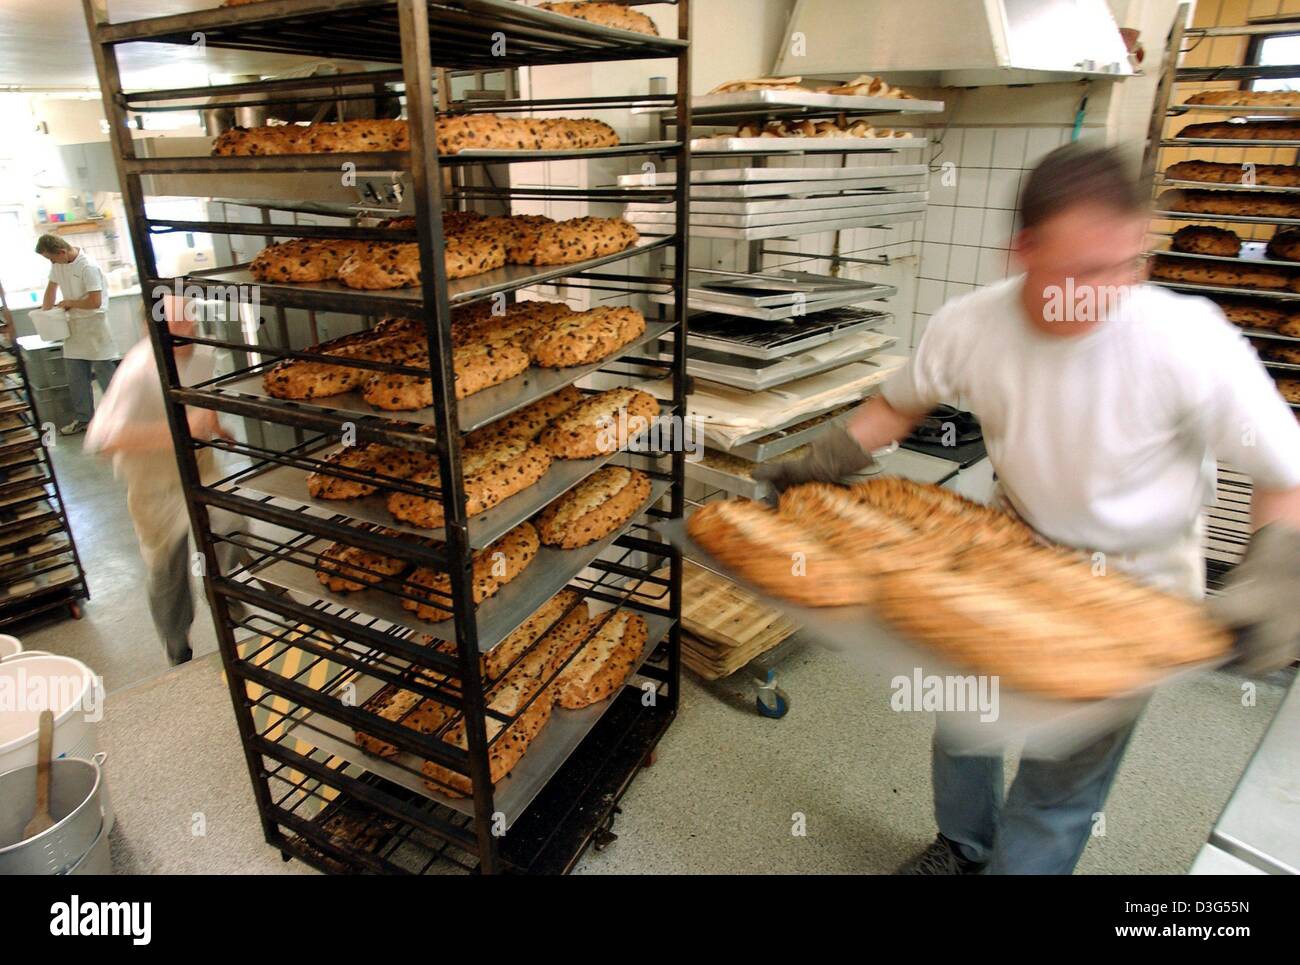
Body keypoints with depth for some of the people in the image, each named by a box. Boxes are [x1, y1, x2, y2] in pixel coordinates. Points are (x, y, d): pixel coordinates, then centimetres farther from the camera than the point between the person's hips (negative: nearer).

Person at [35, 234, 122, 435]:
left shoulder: (88, 267, -19)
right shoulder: (58, 265, 6)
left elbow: (95, 302, -23)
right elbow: (52, 287, 20)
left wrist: (70, 303, -9)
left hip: (94, 325, -8)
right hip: (74, 327, 8)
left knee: (105, 372, -3)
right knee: (76, 378, 11)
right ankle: (82, 418, 20)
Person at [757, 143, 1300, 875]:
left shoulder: (1189, 342, -28)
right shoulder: (970, 325, -20)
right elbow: (902, 402, 1)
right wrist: (824, 462, -12)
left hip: (1135, 580, -3)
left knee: (1062, 779, 4)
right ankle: (964, 847, 50)